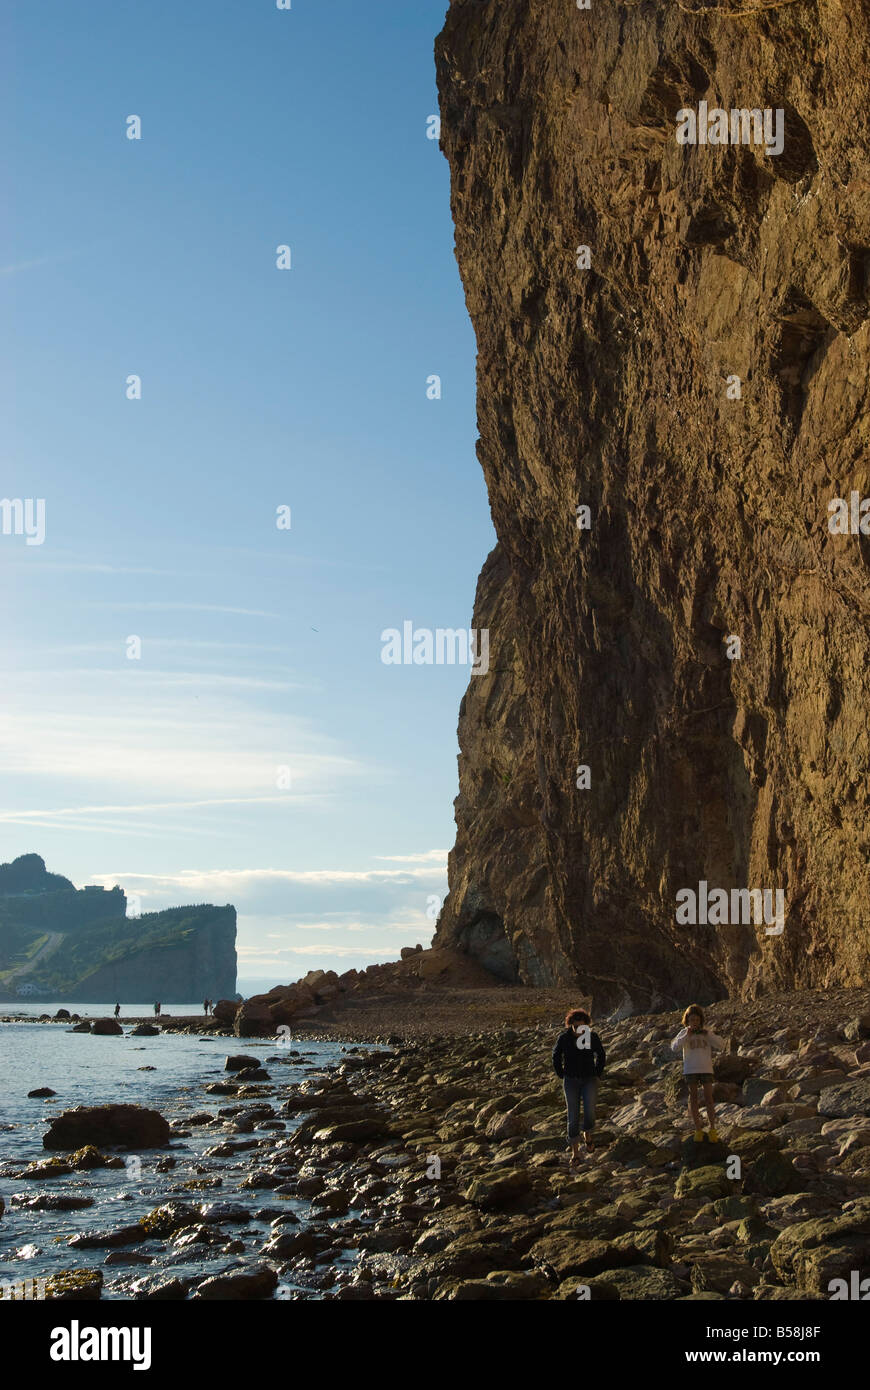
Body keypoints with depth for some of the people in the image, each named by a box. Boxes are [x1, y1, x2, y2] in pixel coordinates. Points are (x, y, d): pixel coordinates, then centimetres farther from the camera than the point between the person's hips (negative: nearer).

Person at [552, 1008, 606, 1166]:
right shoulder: (564, 1038, -12)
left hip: (589, 1080, 0)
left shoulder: (593, 1037, -11)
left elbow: (601, 1055, 6)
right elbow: (556, 1056, 5)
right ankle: (575, 1152, 8)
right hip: (571, 1081, 0)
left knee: (589, 1112, -13)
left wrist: (597, 1074, 4)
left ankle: (587, 1134, 20)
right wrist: (561, 1076, 3)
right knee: (573, 1116, -3)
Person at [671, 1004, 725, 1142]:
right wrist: (687, 1036, -19)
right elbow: (674, 1048, -12)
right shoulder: (684, 1032, 0)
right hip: (690, 1069, 0)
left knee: (709, 1098, -2)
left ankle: (713, 1130, 6)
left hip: (706, 1069, 0)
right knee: (693, 1098, 5)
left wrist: (708, 1035, -13)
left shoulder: (706, 1032, 3)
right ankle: (698, 1130, 12)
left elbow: (720, 1046, -3)